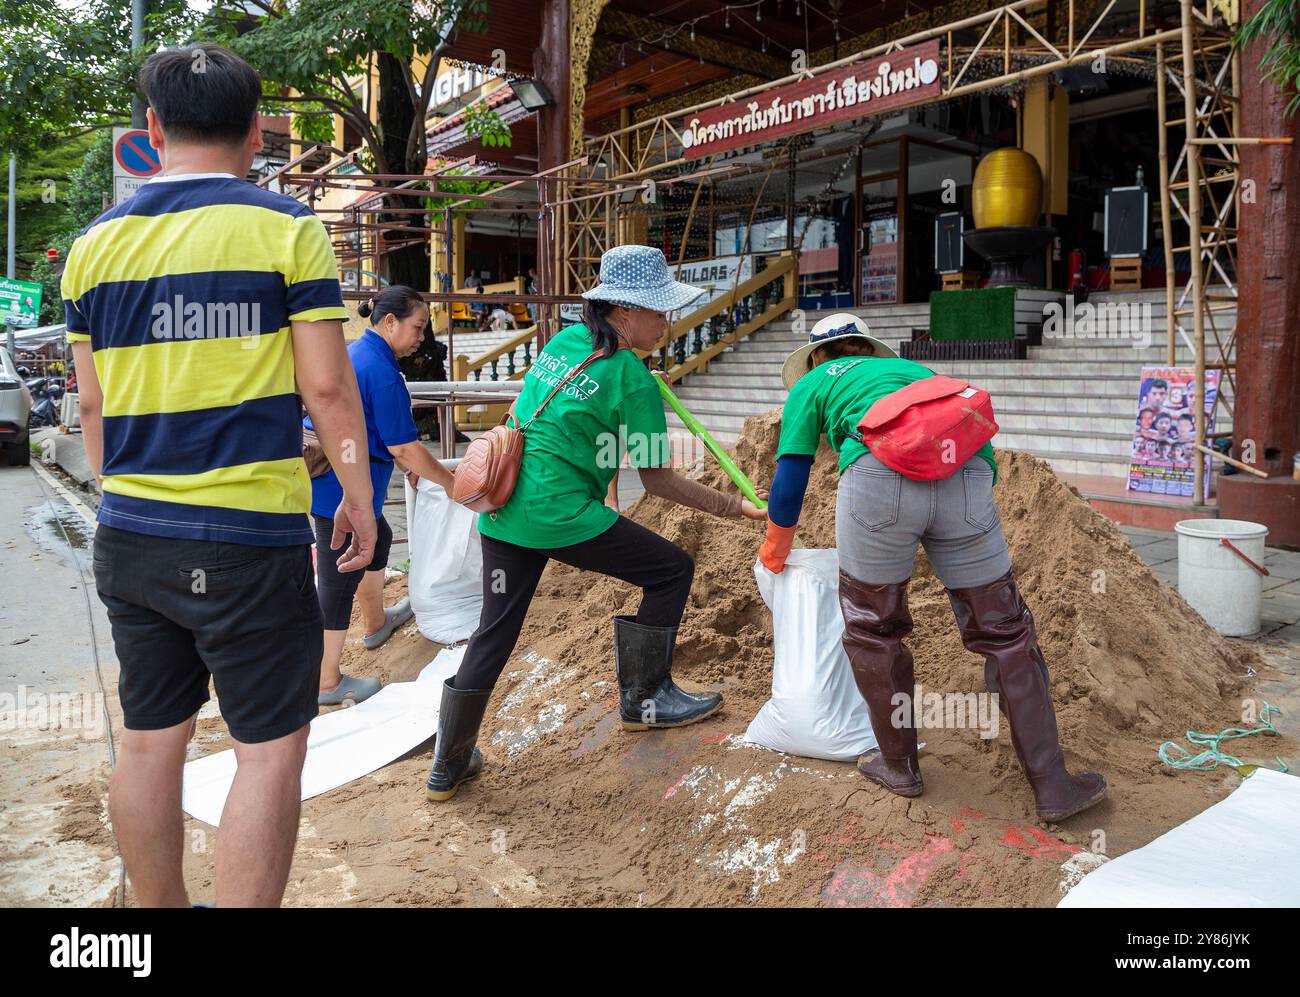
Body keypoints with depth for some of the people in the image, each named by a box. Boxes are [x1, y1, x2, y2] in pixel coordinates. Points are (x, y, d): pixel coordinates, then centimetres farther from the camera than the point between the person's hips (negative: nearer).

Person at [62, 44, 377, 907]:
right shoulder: (286, 228, -5)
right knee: (271, 747, 4)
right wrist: (358, 497, 1)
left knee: (150, 739, 17)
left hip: (129, 539, 6)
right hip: (249, 540, -6)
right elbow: (326, 385, -9)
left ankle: (162, 907, 33)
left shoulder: (95, 244, 9)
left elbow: (93, 404, 12)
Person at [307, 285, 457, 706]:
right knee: (340, 579, 0)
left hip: (325, 478, 10)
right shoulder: (381, 371, -21)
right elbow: (405, 448, -20)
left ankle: (376, 623, 49)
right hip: (343, 490, -10)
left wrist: (412, 467, 16)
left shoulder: (354, 352, 10)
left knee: (378, 538, 28)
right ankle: (328, 683, 12)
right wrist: (449, 480, -7)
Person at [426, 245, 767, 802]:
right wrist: (732, 507, 1)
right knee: (671, 569, 8)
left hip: (501, 509, 8)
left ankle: (447, 767, 24)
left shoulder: (564, 340, 10)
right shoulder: (633, 381, -10)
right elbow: (657, 480, -6)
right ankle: (643, 698, 20)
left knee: (495, 631, 15)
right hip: (560, 515, -7)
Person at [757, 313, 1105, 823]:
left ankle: (899, 765, 29)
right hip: (967, 476, 4)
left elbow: (790, 480, 25)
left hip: (881, 471, -3)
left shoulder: (812, 383, 29)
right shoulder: (911, 368, 40)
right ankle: (1053, 787, 20)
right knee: (1004, 632, 15)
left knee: (873, 628, 18)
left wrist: (774, 551, 42)